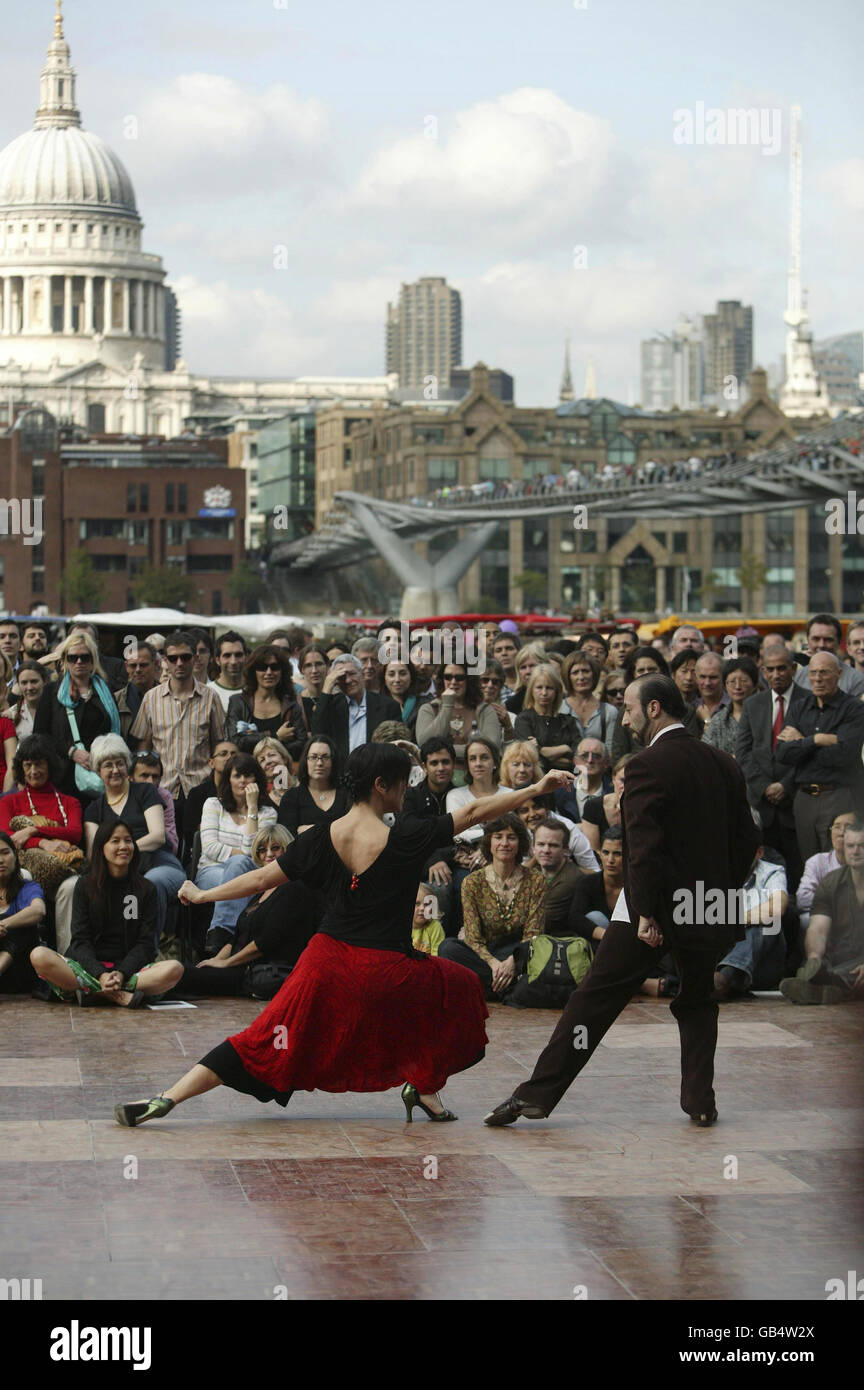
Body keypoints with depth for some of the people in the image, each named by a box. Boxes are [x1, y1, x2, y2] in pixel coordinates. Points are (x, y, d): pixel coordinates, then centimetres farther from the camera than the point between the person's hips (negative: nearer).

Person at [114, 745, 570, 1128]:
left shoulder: (322, 838, -1)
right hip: (384, 972, -3)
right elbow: (473, 813, -6)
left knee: (264, 1042, 6)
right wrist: (538, 789, 2)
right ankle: (425, 1087, 25)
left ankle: (166, 1099, -7)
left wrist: (202, 896, 16)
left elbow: (262, 878, 3)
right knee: (459, 990, 24)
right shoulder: (402, 839, -12)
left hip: (328, 960, 3)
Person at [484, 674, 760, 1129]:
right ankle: (700, 1103, 14)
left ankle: (538, 1094, -1)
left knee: (594, 1000, -2)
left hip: (654, 907, -6)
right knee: (697, 1003, 20)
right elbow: (747, 840, 12)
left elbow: (645, 847, -20)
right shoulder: (724, 765, 8)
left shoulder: (646, 766, -13)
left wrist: (647, 914, -17)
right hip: (706, 911, 6)